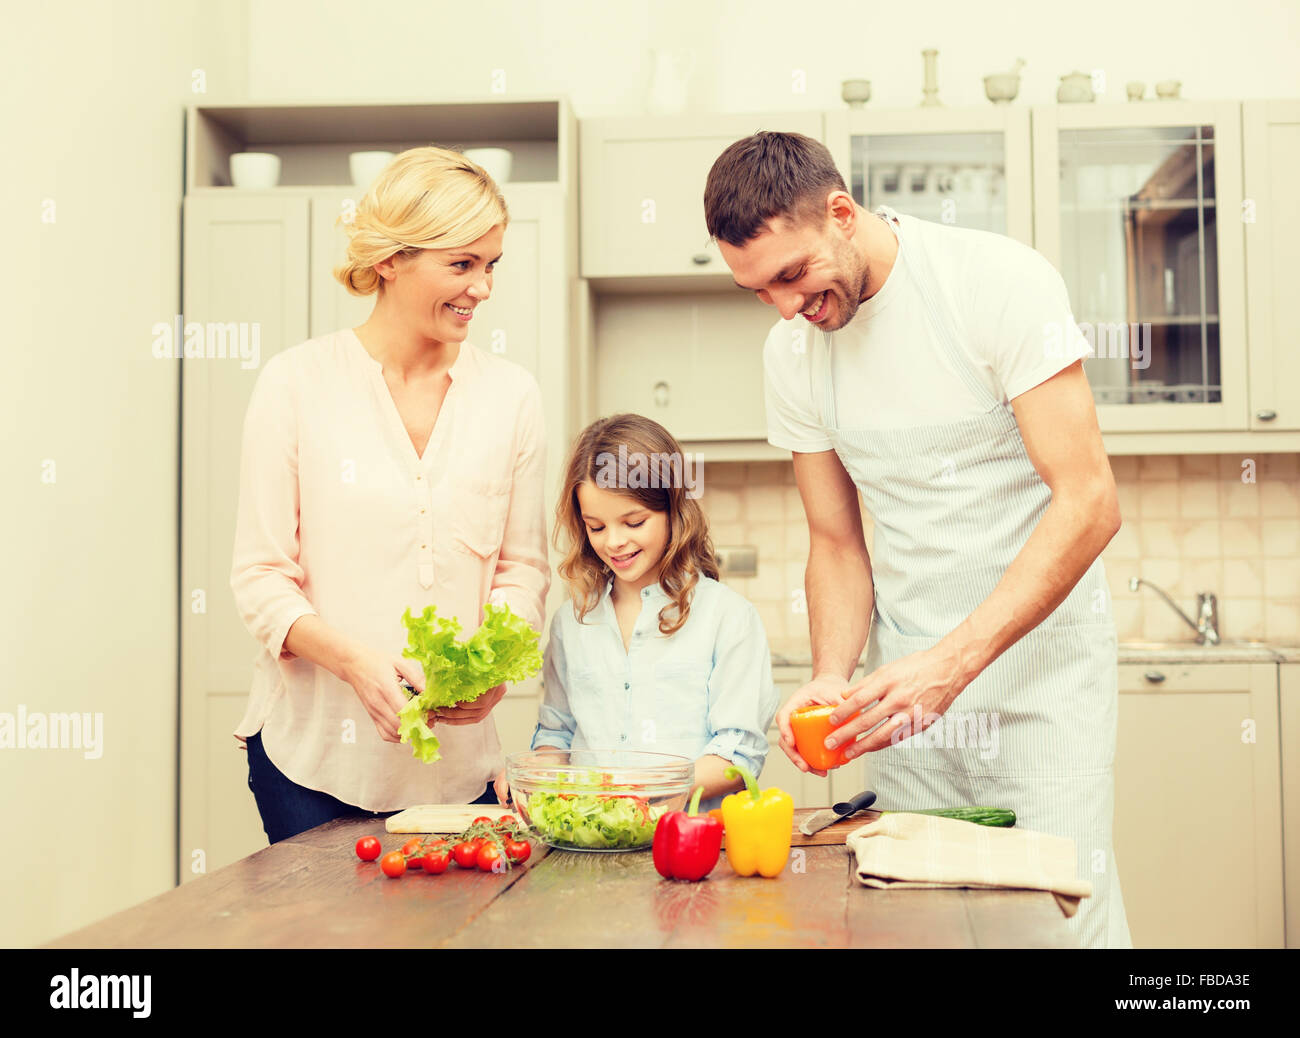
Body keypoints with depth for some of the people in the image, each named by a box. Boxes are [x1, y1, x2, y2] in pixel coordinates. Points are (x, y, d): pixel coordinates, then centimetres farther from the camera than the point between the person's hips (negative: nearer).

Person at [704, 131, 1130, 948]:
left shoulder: (1000, 281, -14)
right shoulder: (791, 353, 2)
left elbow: (1088, 503, -19)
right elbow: (837, 544, 9)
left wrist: (952, 663, -27)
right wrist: (832, 676, -10)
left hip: (1038, 642, -4)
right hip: (912, 667, 4)